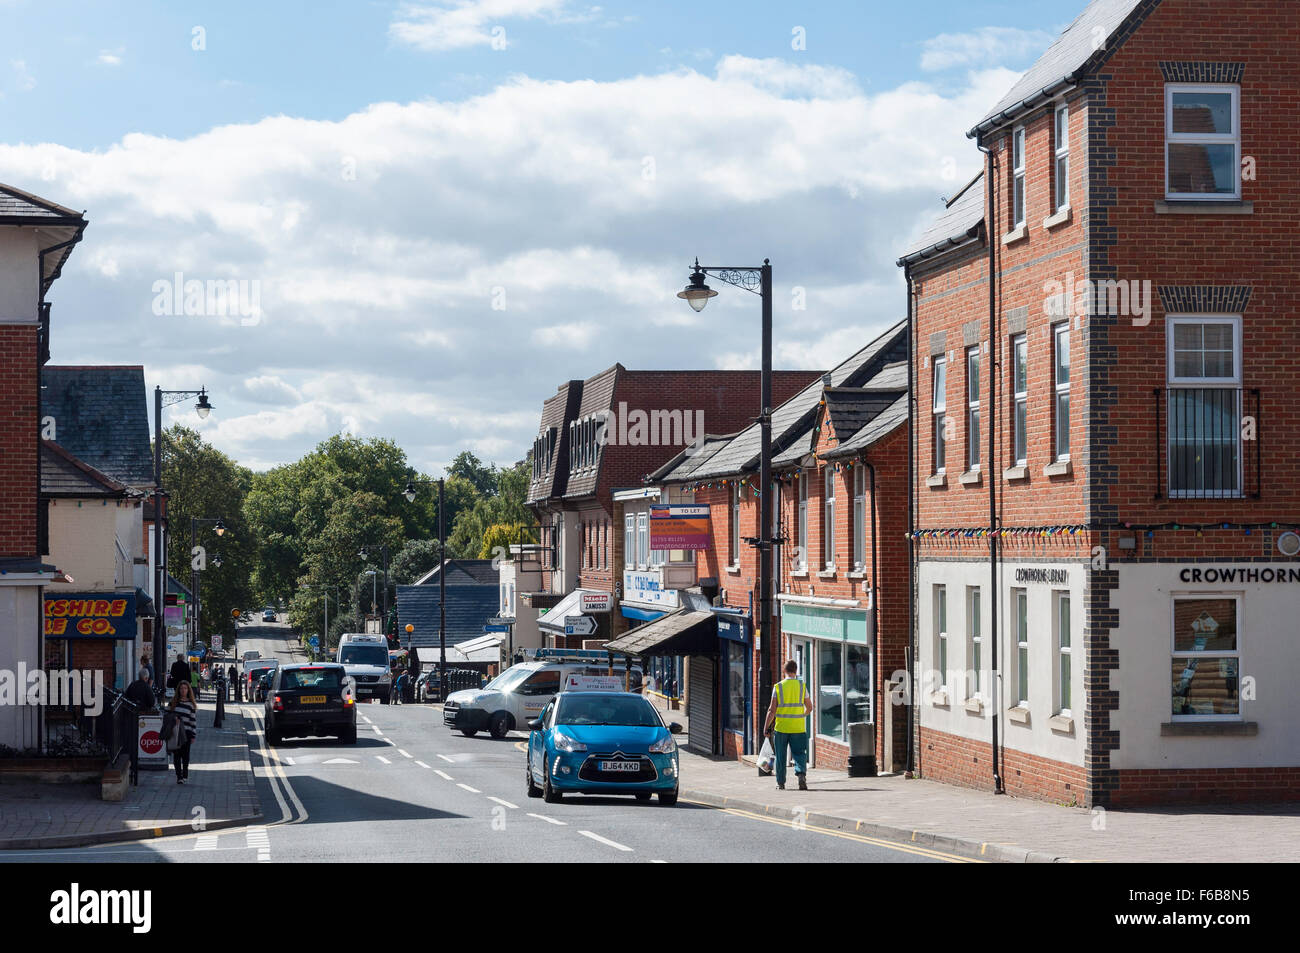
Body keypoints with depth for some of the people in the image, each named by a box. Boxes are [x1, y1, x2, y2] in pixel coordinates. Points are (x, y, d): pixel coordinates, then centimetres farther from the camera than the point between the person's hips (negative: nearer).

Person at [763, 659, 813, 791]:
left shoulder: (778, 687, -4)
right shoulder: (801, 686, 1)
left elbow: (772, 710, -6)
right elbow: (809, 707, 8)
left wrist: (766, 727, 1)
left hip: (781, 727, -1)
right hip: (798, 728, 1)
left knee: (780, 756, 10)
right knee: (799, 754, 5)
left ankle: (781, 783, 16)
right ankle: (801, 774, -20)